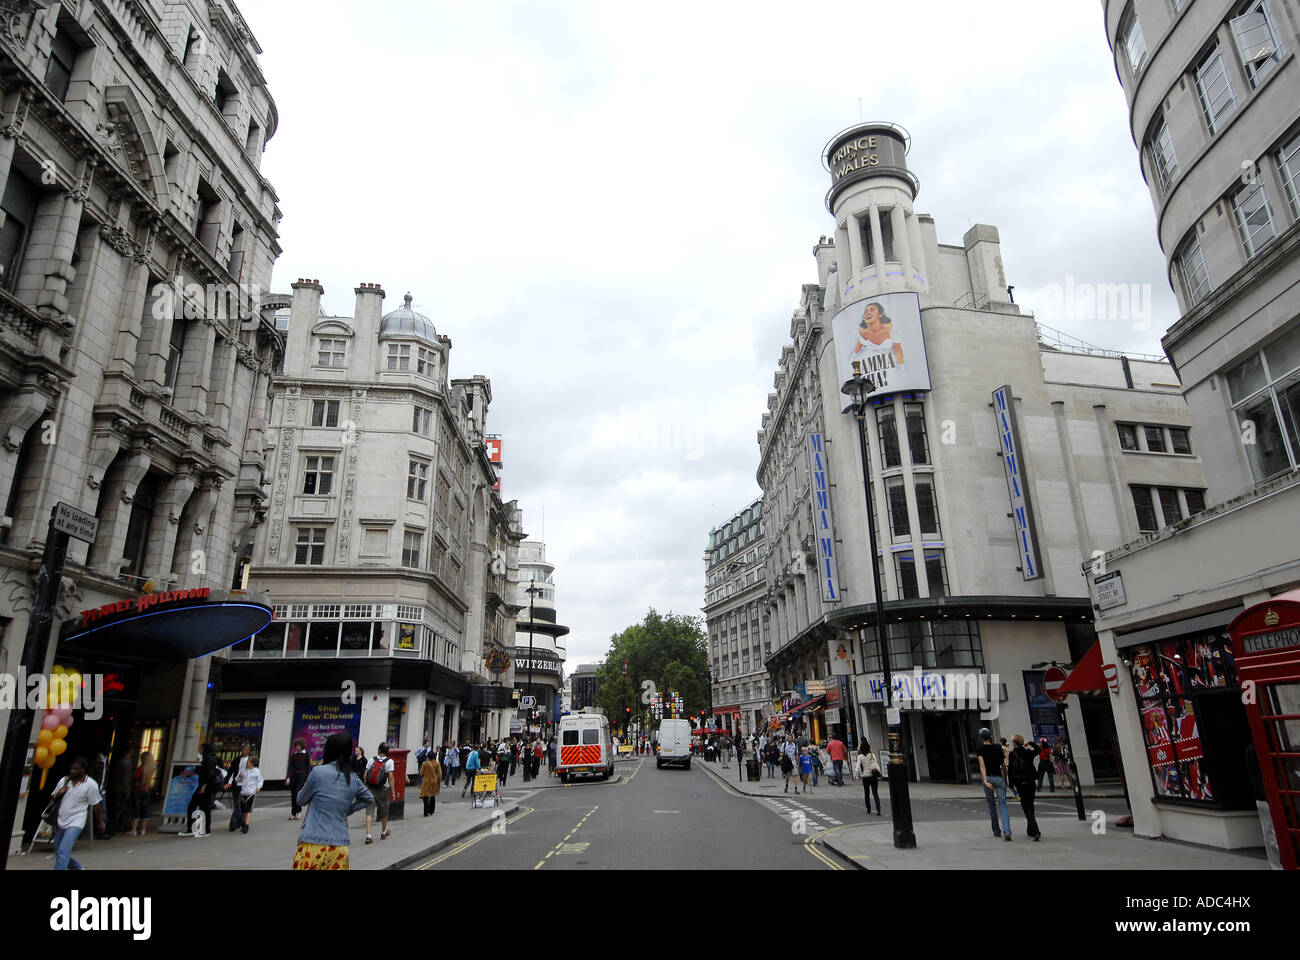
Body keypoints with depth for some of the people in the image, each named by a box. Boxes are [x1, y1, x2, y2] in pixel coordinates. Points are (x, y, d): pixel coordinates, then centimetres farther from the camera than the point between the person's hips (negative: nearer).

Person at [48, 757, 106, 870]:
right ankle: (77, 868, 39)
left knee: (63, 852, -19)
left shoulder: (90, 785, -12)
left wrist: (100, 822, 3)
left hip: (75, 823, -6)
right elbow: (52, 798, 13)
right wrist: (59, 793, -11)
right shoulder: (64, 781, 1)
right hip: (60, 822, 6)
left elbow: (96, 805, -4)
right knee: (58, 853, 17)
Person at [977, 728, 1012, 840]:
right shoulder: (998, 747, 4)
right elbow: (1003, 765, 9)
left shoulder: (980, 749, -2)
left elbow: (982, 765, -14)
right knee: (1003, 804, -2)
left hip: (988, 777, -1)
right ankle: (1007, 831, -19)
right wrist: (1005, 778, 21)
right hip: (999, 777, 1)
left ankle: (996, 831, 22)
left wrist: (985, 780, -21)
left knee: (991, 804, 16)